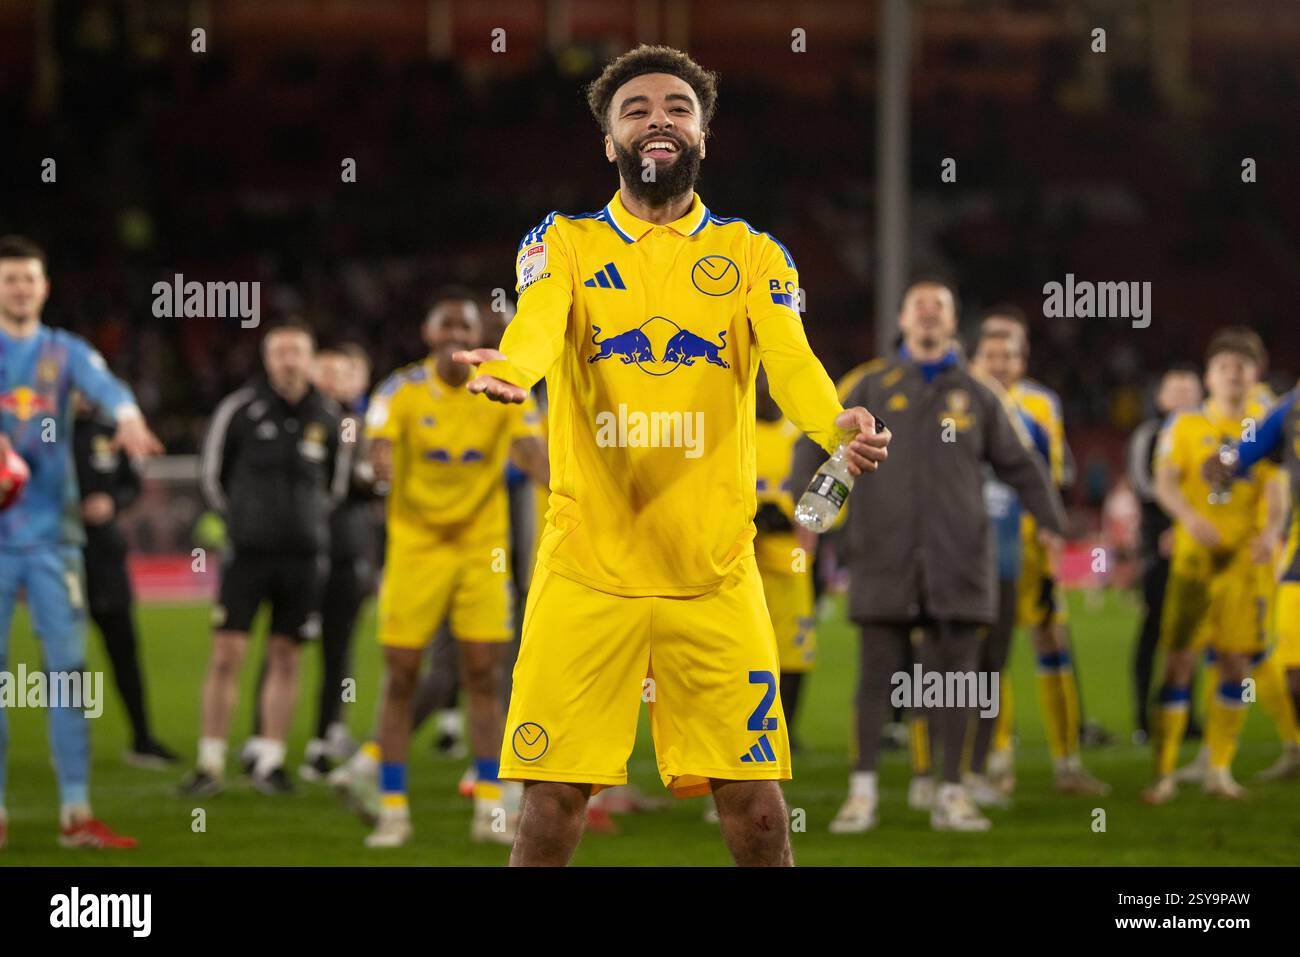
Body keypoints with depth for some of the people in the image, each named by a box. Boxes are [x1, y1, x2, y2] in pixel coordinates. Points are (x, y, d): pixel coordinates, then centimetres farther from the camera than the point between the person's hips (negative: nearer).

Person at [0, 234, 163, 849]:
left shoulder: (66, 352, 6)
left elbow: (104, 385, -14)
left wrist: (128, 419, -38)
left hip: (52, 531, 2)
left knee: (67, 669, -1)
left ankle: (76, 813, 2)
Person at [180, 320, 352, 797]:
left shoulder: (328, 417, 4)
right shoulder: (240, 409, -3)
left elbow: (336, 483, 19)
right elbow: (212, 474, 8)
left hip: (303, 556, 2)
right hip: (247, 554, -2)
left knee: (285, 658, 5)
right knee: (227, 654, -6)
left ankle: (269, 761, 12)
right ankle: (210, 765, -2)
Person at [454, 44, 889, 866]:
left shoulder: (754, 256, 9)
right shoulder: (566, 244, 6)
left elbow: (789, 359, -9)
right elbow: (539, 323, -15)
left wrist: (839, 424, -32)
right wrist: (510, 369, -40)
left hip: (715, 578, 1)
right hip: (585, 574, -1)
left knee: (754, 804, -1)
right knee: (554, 799, -2)